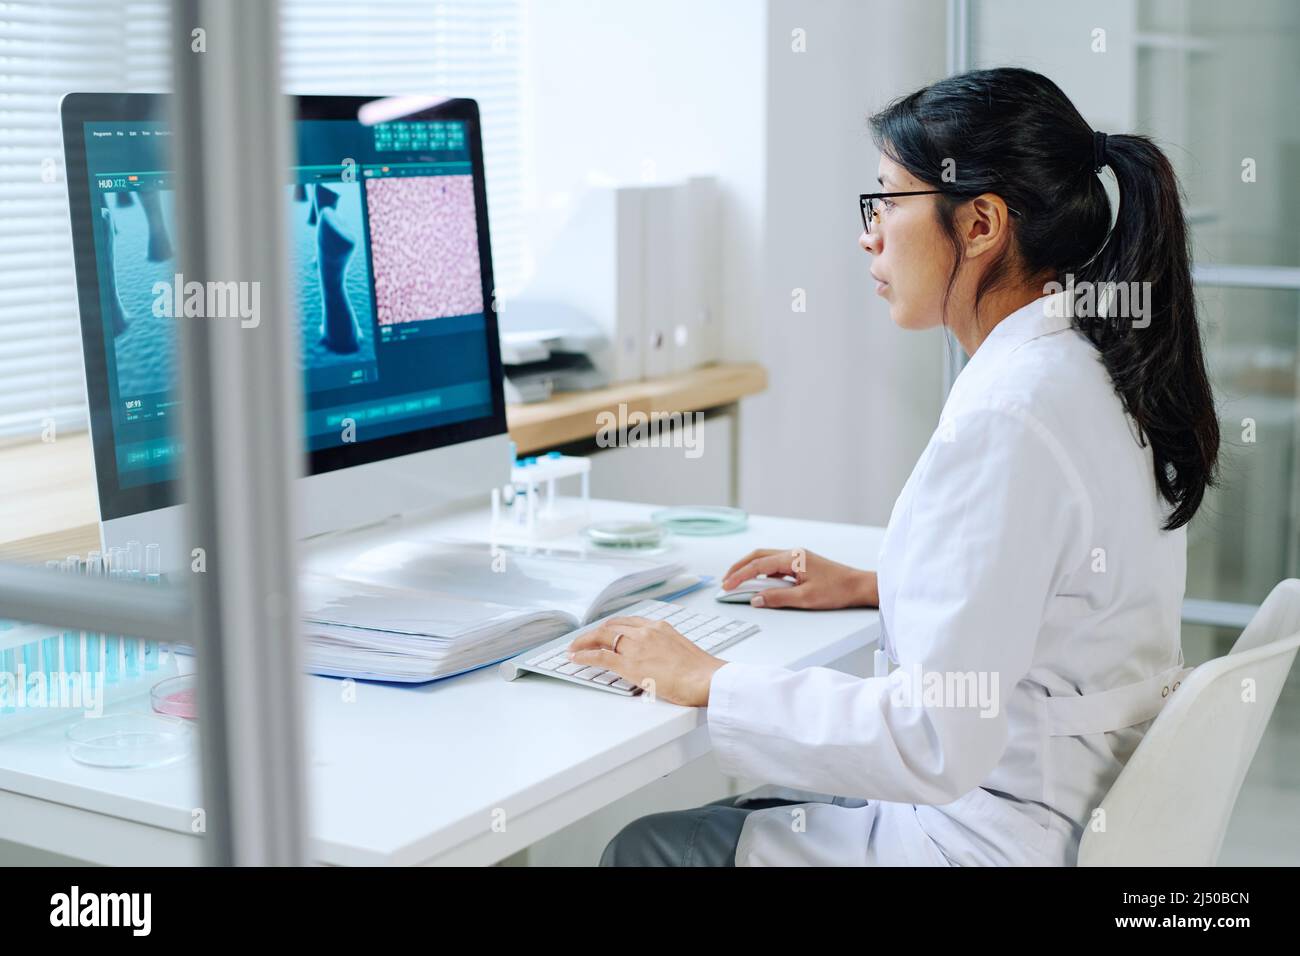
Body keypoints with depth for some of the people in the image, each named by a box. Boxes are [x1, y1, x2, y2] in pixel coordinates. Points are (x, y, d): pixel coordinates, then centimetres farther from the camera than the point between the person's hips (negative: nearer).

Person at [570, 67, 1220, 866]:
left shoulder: (1004, 418, -26)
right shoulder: (1094, 366, 4)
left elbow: (936, 744, -28)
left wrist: (708, 682, -18)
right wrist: (872, 586, 15)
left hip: (1001, 838, -9)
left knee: (648, 848, 5)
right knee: (734, 812, 23)